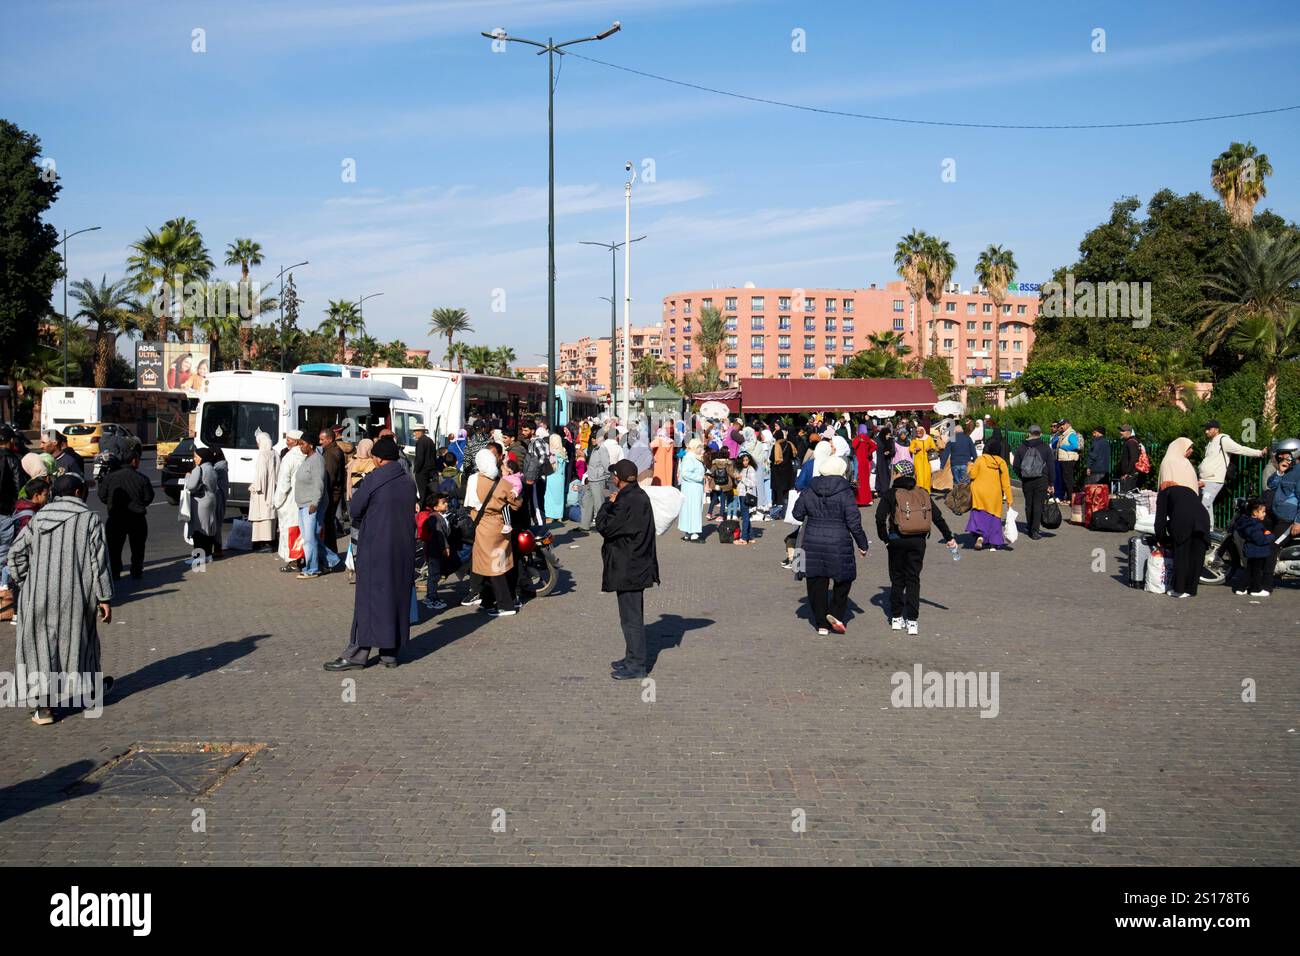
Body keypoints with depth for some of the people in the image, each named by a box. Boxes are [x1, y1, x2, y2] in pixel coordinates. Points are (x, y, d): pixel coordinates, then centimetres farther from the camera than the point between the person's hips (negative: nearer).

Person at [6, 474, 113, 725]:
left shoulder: (38, 518, 6)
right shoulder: (90, 520, -5)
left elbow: (16, 553, 5)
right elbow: (99, 561, -8)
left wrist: (24, 585, 16)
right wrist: (104, 598, -5)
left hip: (38, 595, 2)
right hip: (75, 597, -2)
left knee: (40, 645, 6)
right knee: (79, 638, 17)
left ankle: (43, 706, 0)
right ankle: (92, 689, 36)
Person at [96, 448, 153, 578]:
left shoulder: (110, 476, -5)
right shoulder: (141, 478, -9)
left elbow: (102, 496, -1)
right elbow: (148, 498, -6)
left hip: (116, 518, 1)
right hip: (137, 517, -1)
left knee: (114, 546, 11)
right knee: (137, 546, 14)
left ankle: (114, 572, 9)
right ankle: (137, 571, 17)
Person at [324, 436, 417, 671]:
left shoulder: (374, 478, -11)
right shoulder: (408, 482, 7)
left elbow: (356, 509, -6)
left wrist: (359, 521, 17)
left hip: (375, 546, -5)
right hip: (403, 548, 5)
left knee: (369, 598, -1)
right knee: (398, 596, 10)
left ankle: (357, 653, 1)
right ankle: (390, 653, 13)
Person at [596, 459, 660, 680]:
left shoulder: (628, 501, -23)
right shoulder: (639, 496, 9)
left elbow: (604, 526, -20)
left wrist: (609, 503, -11)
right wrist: (613, 504, 5)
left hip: (628, 568, -11)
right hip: (636, 566, 11)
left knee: (631, 617, -3)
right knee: (633, 615, 19)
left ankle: (636, 666, 3)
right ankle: (634, 659, 29)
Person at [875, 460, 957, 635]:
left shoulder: (890, 493, -4)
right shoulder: (922, 494, 6)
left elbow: (880, 517, -12)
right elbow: (937, 516, 8)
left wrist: (885, 538, 0)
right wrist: (949, 538, 16)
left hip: (897, 541, -2)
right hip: (918, 541, 2)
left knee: (897, 579, 11)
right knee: (913, 579, 7)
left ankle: (896, 618, 17)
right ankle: (912, 621, 3)